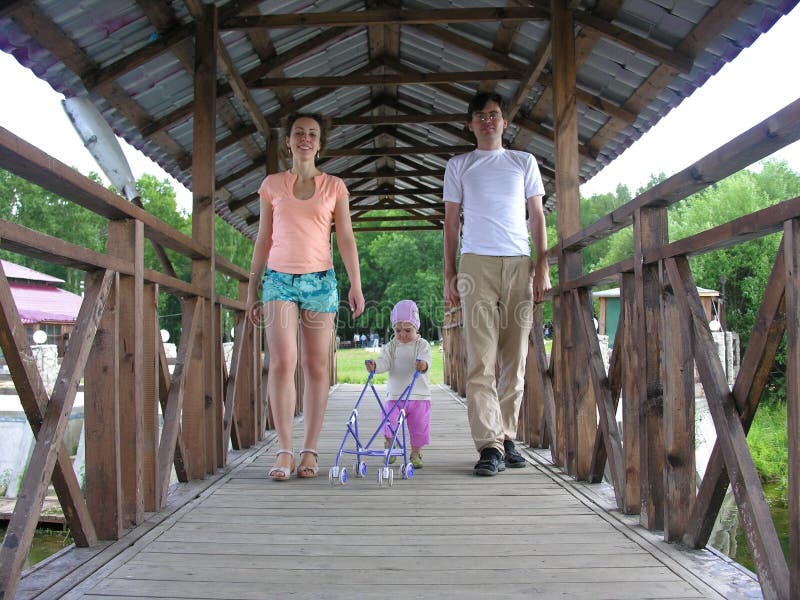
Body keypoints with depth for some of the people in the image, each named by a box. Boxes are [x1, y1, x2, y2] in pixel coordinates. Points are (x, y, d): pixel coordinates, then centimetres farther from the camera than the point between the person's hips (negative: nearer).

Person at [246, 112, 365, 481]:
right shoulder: (272, 185, 12)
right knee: (283, 361, -13)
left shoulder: (334, 187, 10)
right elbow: (263, 240, 13)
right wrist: (252, 289, 10)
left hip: (320, 280, 0)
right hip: (279, 278, 0)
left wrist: (356, 285, -4)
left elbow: (346, 239, 6)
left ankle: (310, 451, 4)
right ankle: (284, 450, -8)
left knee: (316, 365, -1)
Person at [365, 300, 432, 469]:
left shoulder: (422, 345, -2)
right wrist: (374, 366, -30)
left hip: (419, 395, -1)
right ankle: (390, 445, 10)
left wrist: (423, 364, -43)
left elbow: (426, 360, -19)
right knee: (389, 417, -16)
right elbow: (384, 361, -8)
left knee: (418, 426, 4)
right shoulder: (391, 346, 5)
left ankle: (415, 454, 24)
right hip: (395, 396, 1)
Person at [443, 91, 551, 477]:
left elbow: (537, 217, 15)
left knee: (515, 358, 1)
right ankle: (490, 446, -13)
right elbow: (451, 221, 13)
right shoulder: (458, 166, 16)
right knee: (481, 360, -11)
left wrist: (542, 267, 3)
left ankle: (507, 437, 9)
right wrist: (449, 274, 4)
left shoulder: (524, 162, 18)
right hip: (477, 264, -2)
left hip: (520, 264, 2)